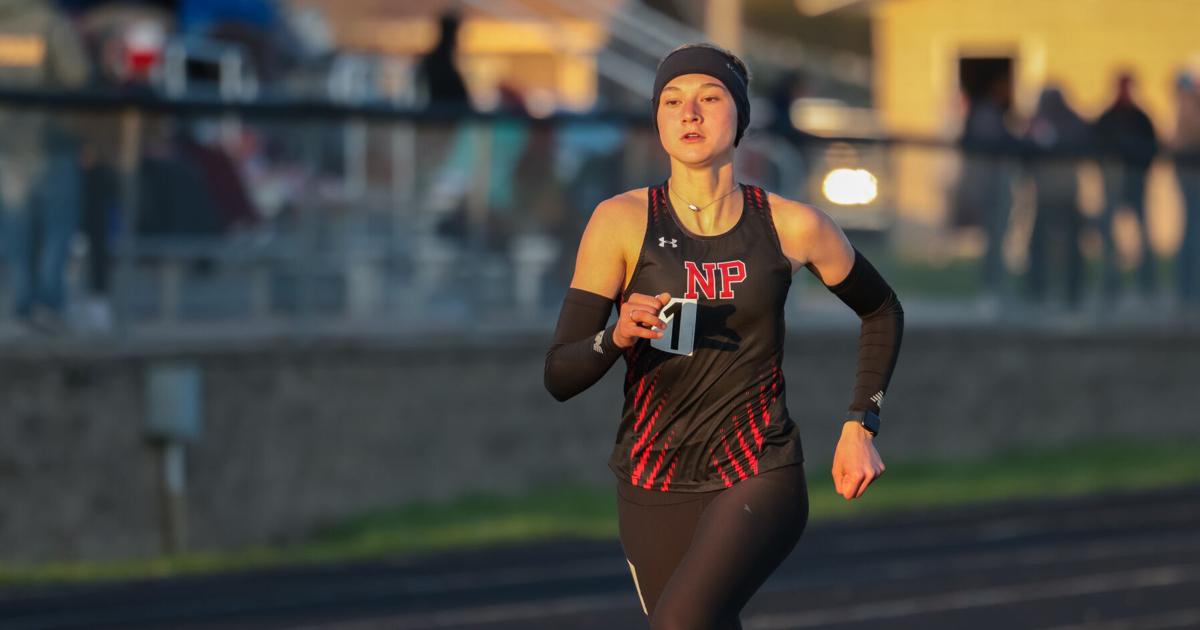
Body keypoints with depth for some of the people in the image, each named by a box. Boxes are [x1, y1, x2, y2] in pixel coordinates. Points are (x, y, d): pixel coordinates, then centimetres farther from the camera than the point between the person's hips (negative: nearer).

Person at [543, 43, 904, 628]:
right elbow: (560, 376, -7)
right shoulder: (621, 222, -6)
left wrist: (860, 426, 7)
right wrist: (617, 337, -27)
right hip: (655, 487, 2)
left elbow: (882, 311, 17)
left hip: (762, 477, -2)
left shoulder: (792, 227, -3)